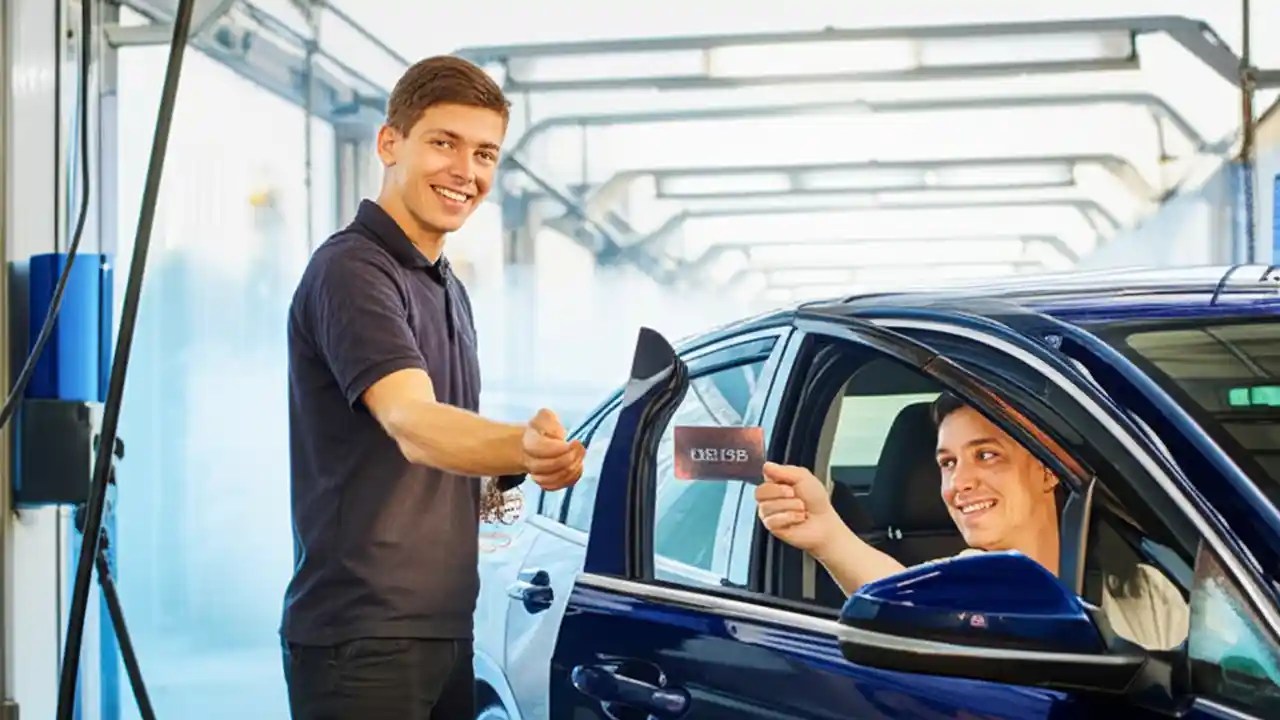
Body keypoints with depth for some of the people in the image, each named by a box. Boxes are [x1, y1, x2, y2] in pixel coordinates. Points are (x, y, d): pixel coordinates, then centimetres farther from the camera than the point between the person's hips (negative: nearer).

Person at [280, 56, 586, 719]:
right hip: (361, 639, -9)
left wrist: (526, 459, 6)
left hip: (446, 630, 9)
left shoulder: (447, 289, 17)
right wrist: (522, 446, -47)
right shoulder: (350, 271, -13)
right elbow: (411, 425, -29)